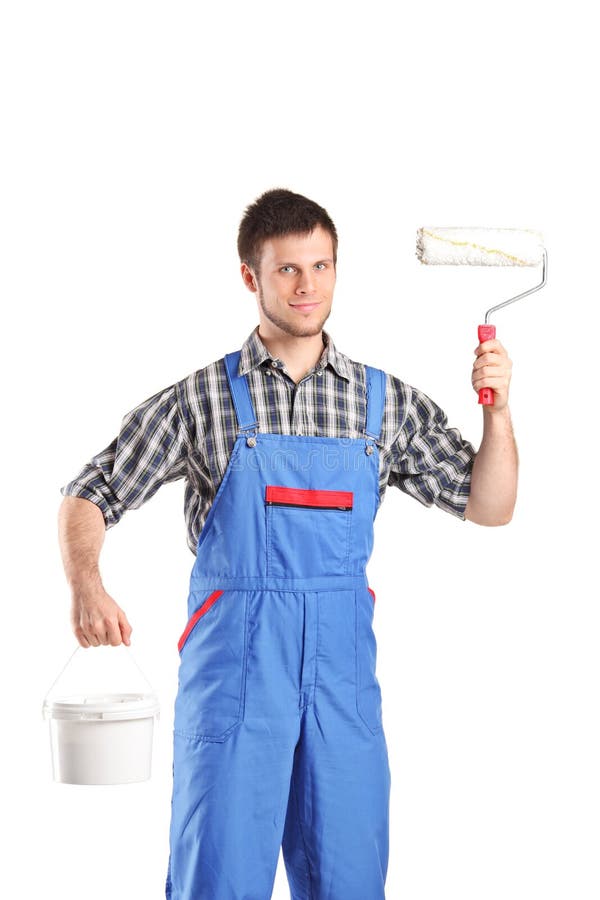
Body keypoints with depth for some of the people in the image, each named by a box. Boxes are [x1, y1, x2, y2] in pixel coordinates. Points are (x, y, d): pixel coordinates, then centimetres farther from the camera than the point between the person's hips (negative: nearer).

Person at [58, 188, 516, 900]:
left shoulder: (385, 402, 9)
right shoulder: (201, 399, 1)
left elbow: (489, 507, 10)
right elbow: (88, 499, 2)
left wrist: (497, 409, -6)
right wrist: (85, 585, -17)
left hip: (344, 665, 3)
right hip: (233, 660, -3)